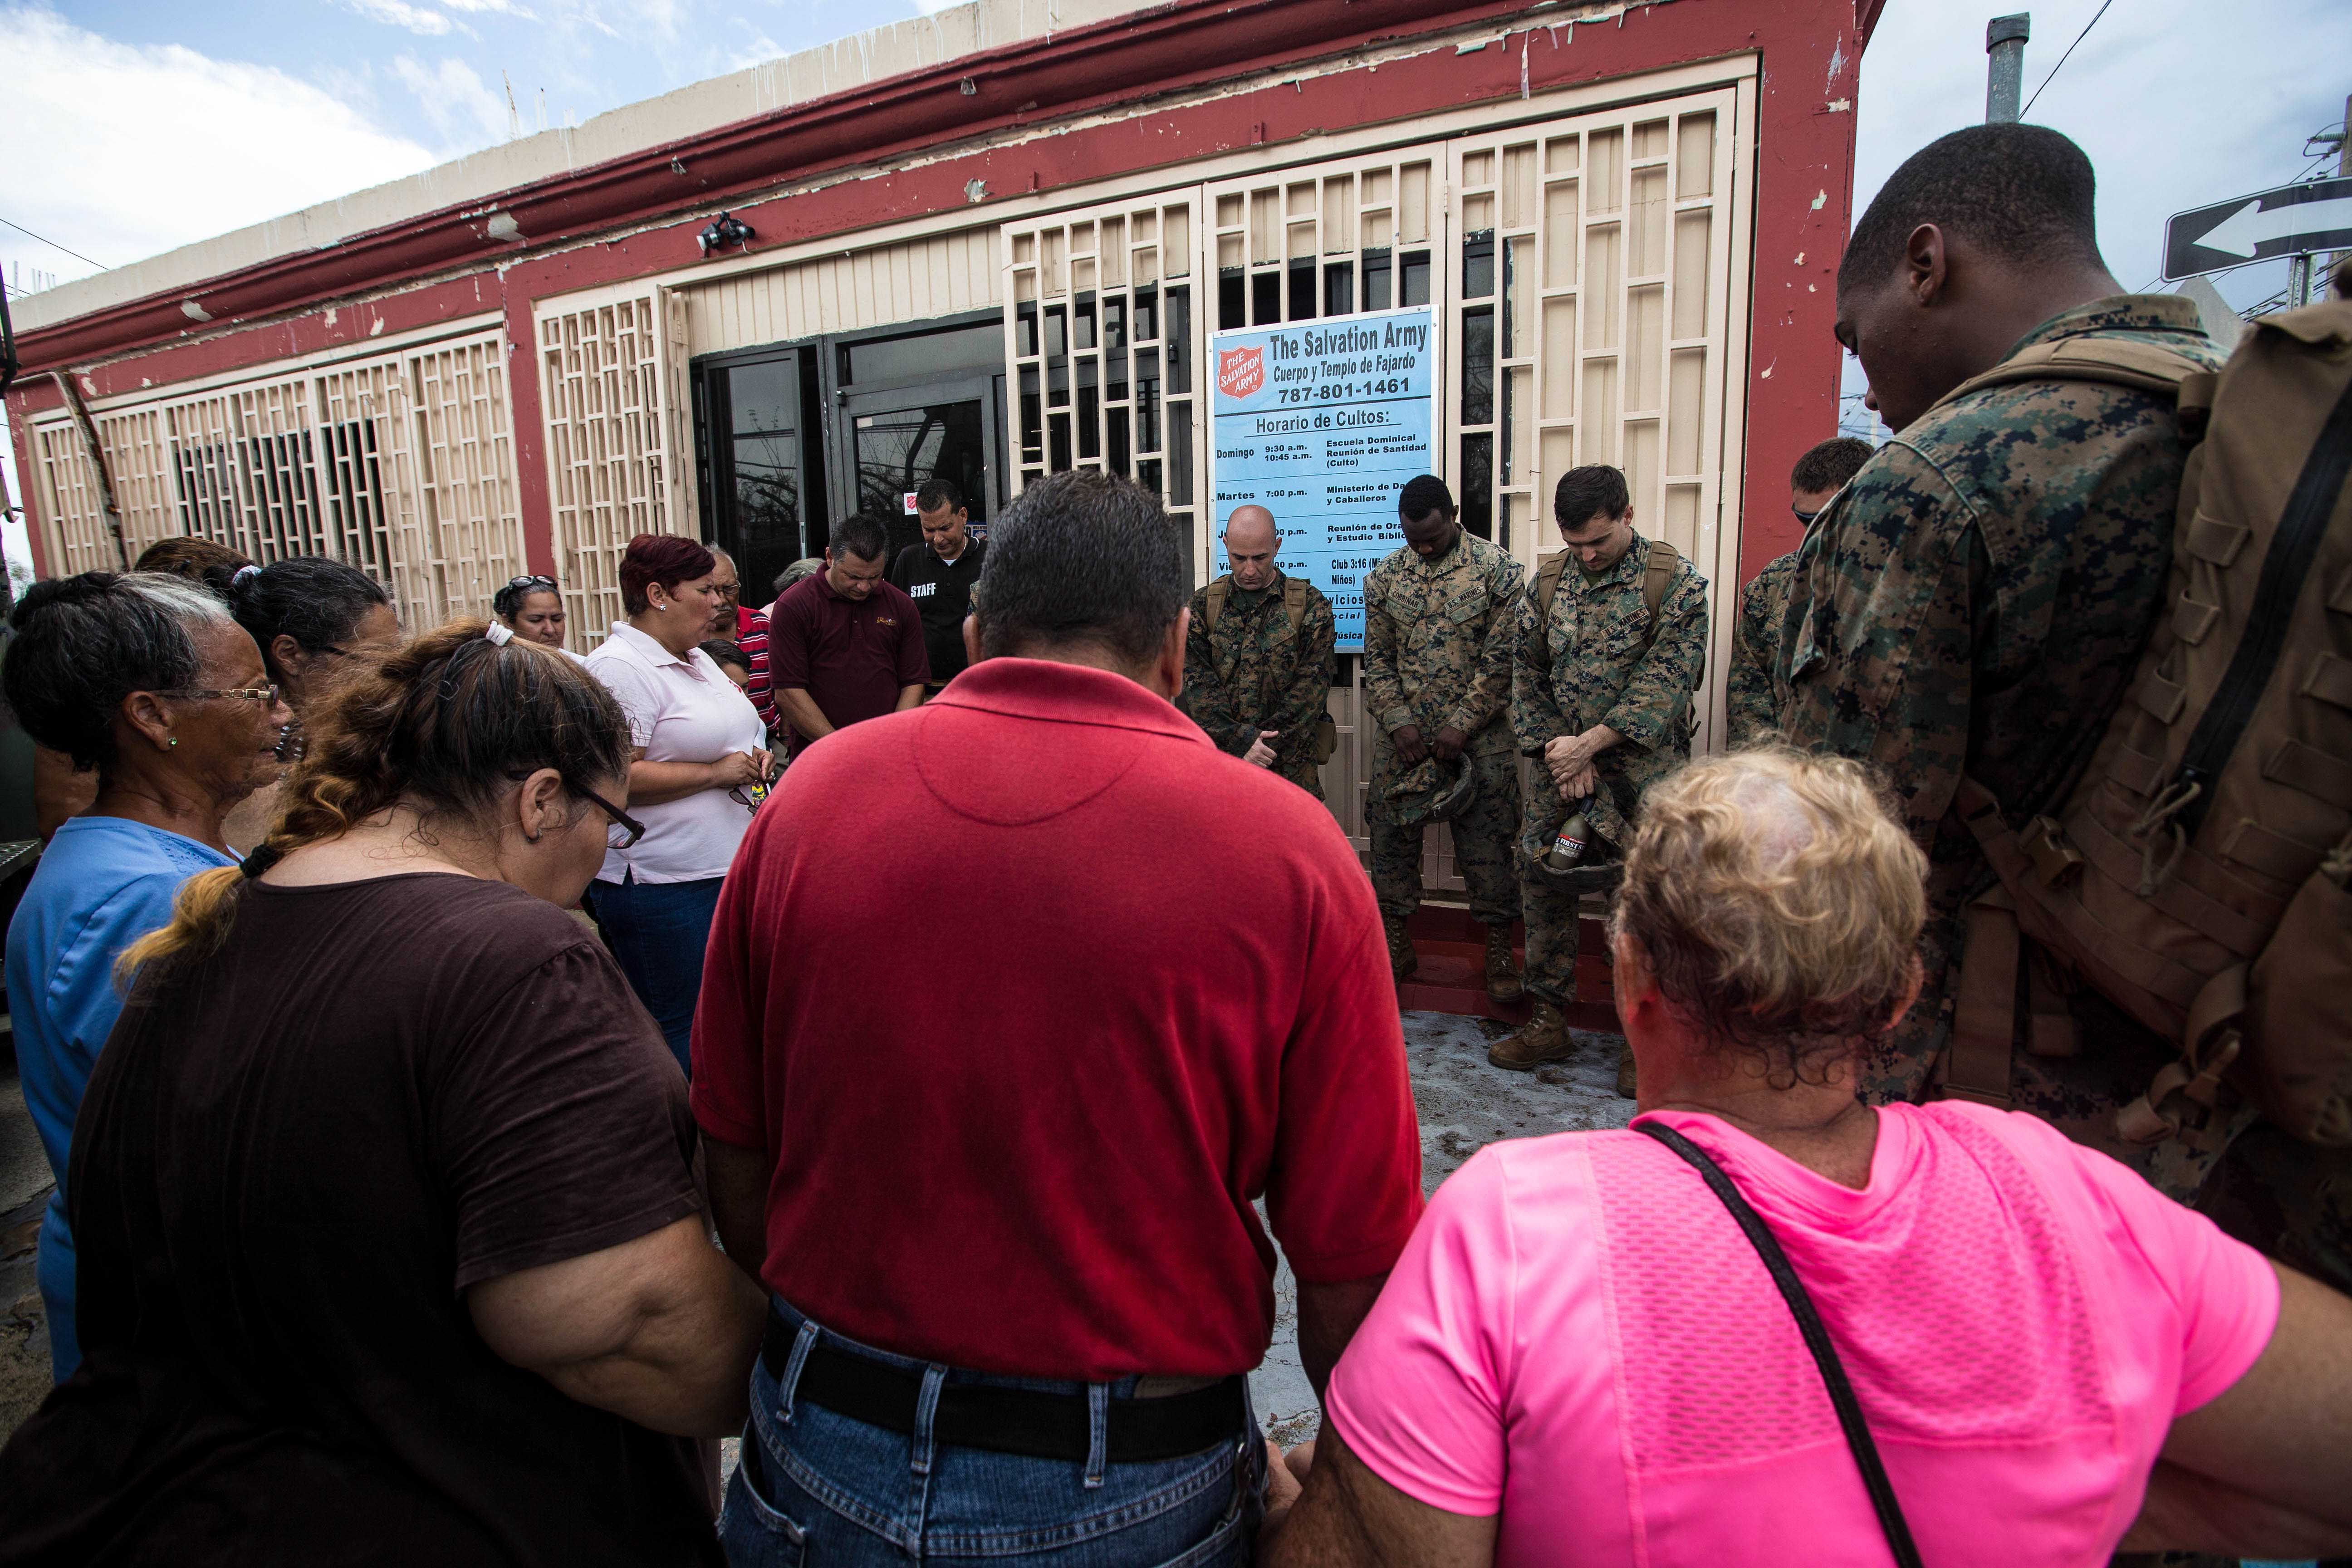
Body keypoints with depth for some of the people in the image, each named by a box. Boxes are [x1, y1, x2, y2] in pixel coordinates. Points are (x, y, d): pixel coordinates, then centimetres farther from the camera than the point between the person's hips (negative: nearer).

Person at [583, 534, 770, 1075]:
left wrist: (750, 758, 7)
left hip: (725, 868, 10)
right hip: (661, 885, -9)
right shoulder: (620, 668, -15)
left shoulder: (695, 657, 15)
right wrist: (716, 773, -18)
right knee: (679, 1028, 0)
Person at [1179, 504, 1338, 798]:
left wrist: (1267, 748, -14)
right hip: (1218, 760, 1)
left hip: (1290, 767, -1)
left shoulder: (1310, 603, 2)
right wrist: (1241, 741, -15)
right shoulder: (1202, 605, 7)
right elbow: (1197, 682, -3)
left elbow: (1312, 685, -6)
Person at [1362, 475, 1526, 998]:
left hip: (1477, 733, -3)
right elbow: (1377, 659, 6)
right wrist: (1399, 721, -7)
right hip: (1402, 733, 3)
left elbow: (1502, 658, -7)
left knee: (1486, 842, 2)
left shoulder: (1498, 569, -4)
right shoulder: (1384, 576, 5)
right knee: (1392, 837, 6)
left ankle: (1499, 951, 15)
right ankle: (1396, 944, 21)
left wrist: (1462, 724, -13)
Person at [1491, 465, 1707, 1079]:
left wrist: (1589, 743, -18)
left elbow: (1666, 683, -14)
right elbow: (1527, 676, 7)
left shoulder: (1676, 582, -6)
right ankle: (1549, 1021, 19)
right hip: (1561, 768, 4)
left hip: (1645, 774, -4)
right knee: (1543, 884, 5)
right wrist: (1555, 749, -6)